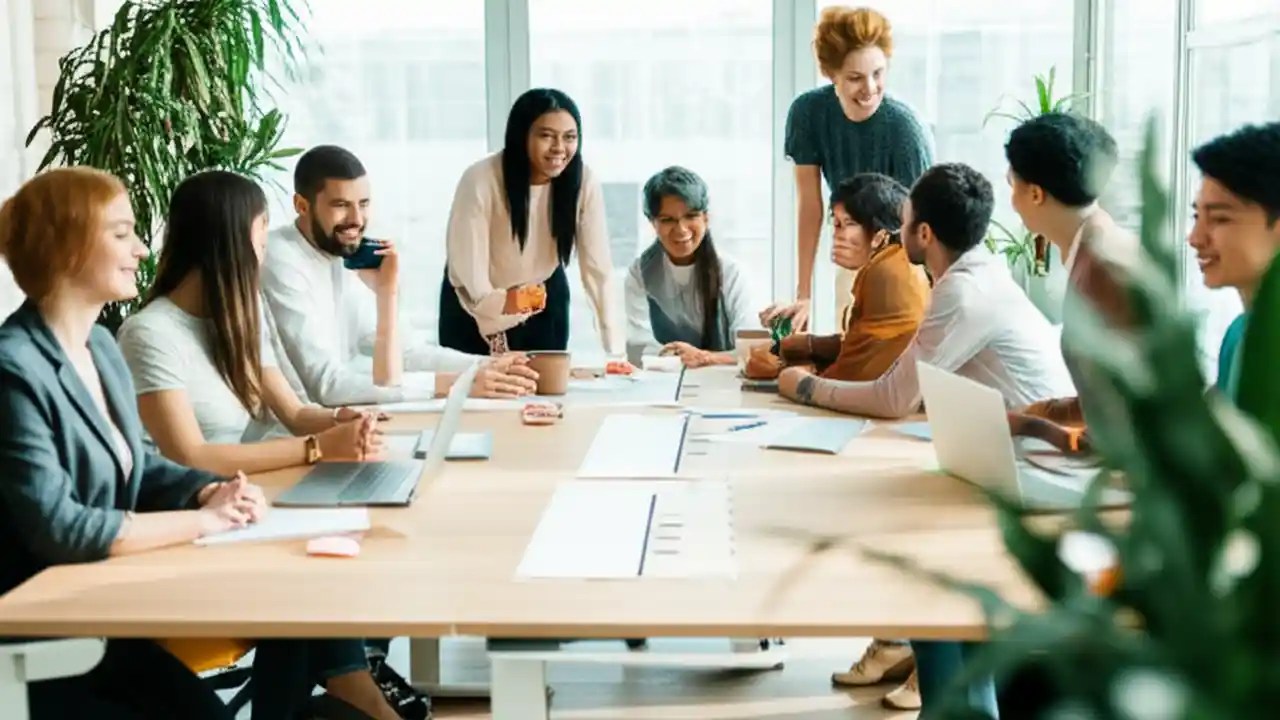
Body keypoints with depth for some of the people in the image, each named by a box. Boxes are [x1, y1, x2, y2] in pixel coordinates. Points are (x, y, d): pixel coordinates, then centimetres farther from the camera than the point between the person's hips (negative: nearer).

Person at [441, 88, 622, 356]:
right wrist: (500, 304, -43)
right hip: (476, 304, -2)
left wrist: (614, 349, -23)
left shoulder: (583, 180, -20)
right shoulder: (480, 181, -28)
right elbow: (467, 268, -26)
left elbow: (598, 266, -19)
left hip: (545, 299, 3)